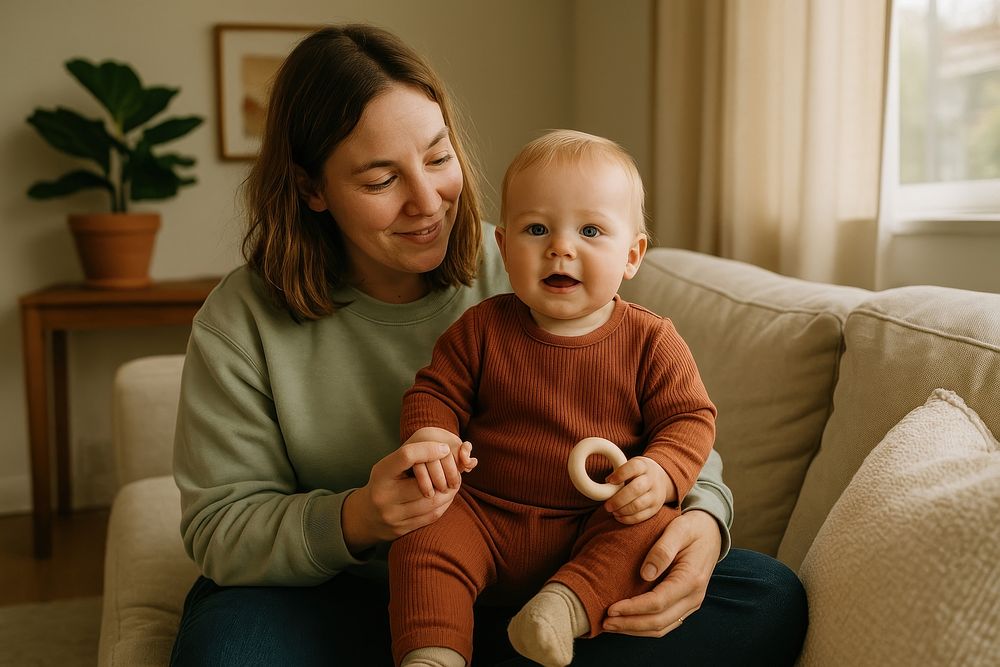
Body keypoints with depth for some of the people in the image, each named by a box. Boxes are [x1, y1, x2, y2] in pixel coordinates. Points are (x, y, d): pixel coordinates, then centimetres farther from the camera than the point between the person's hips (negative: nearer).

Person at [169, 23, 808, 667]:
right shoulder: (241, 324, -8)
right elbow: (220, 529, -8)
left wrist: (702, 513, -24)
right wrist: (355, 521, -28)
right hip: (354, 600, -1)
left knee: (770, 597, -16)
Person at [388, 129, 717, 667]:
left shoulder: (651, 341, -4)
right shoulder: (482, 329, -2)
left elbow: (689, 419, -2)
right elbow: (435, 392, 5)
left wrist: (661, 474, -22)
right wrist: (429, 439, -17)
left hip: (604, 524, 0)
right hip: (486, 517, 1)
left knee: (654, 528, -25)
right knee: (424, 540, -22)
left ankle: (569, 602, -30)